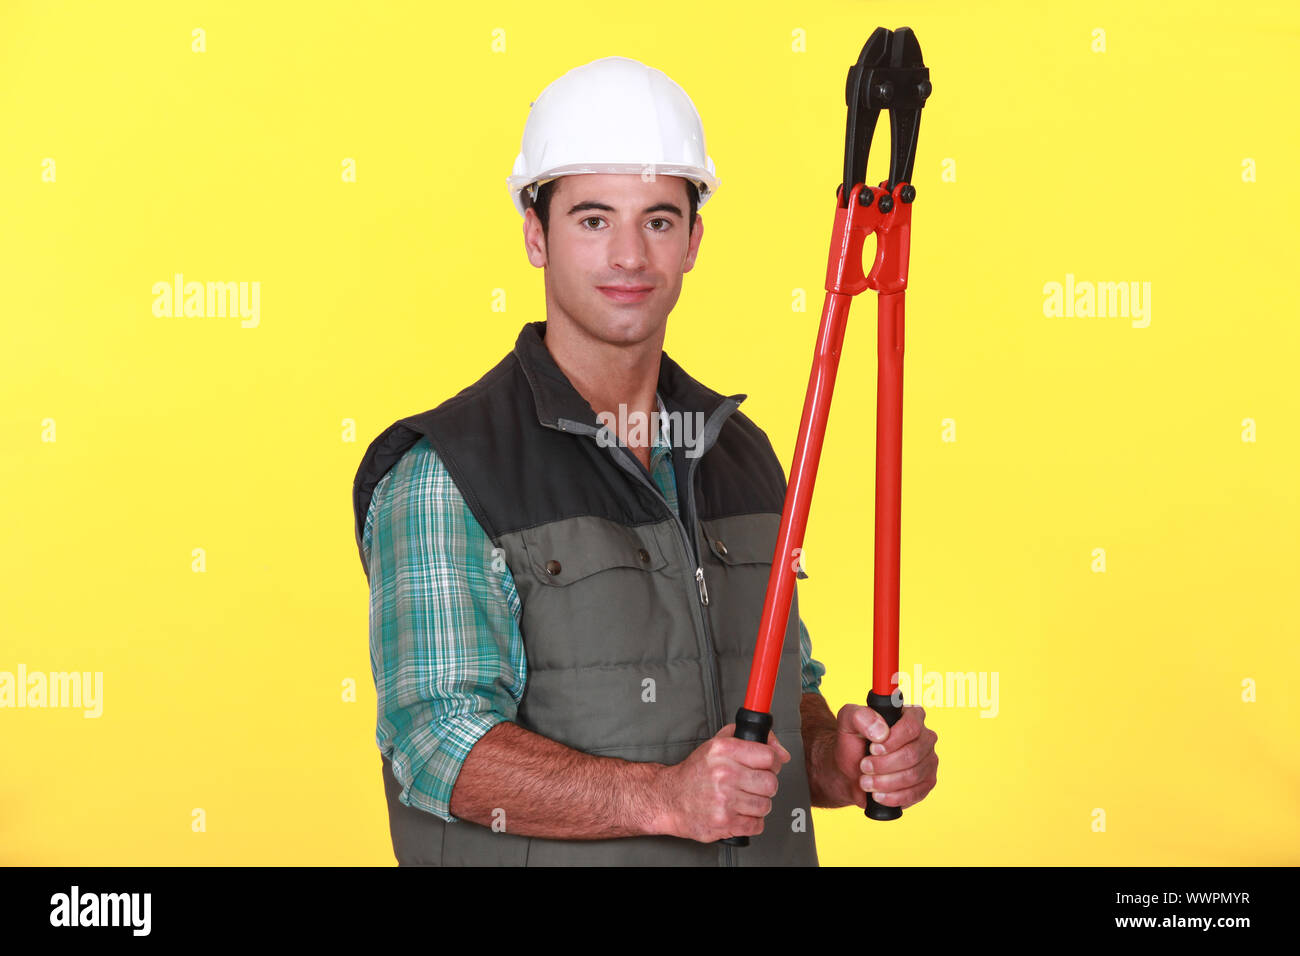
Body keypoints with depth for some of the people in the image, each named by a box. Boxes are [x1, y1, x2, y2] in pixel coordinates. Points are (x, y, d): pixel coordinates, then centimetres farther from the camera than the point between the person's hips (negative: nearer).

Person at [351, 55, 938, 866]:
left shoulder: (743, 454, 10)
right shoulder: (443, 473, -8)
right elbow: (439, 742, -17)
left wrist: (835, 758, -2)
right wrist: (665, 797, -27)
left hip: (761, 847, 5)